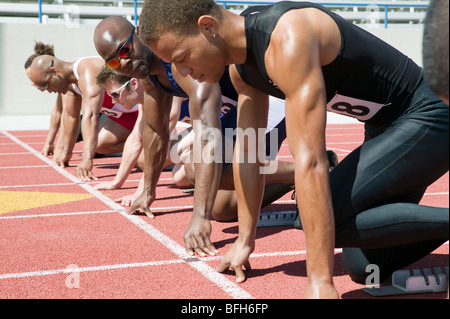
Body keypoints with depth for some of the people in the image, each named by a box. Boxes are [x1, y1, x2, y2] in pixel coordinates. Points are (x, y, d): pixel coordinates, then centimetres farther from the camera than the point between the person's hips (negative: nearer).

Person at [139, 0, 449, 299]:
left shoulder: (288, 39, -31)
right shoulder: (240, 68, -1)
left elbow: (310, 161, -35)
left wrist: (321, 281, -35)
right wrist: (245, 239, 11)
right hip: (387, 127, 9)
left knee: (331, 215, -24)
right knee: (364, 265, 5)